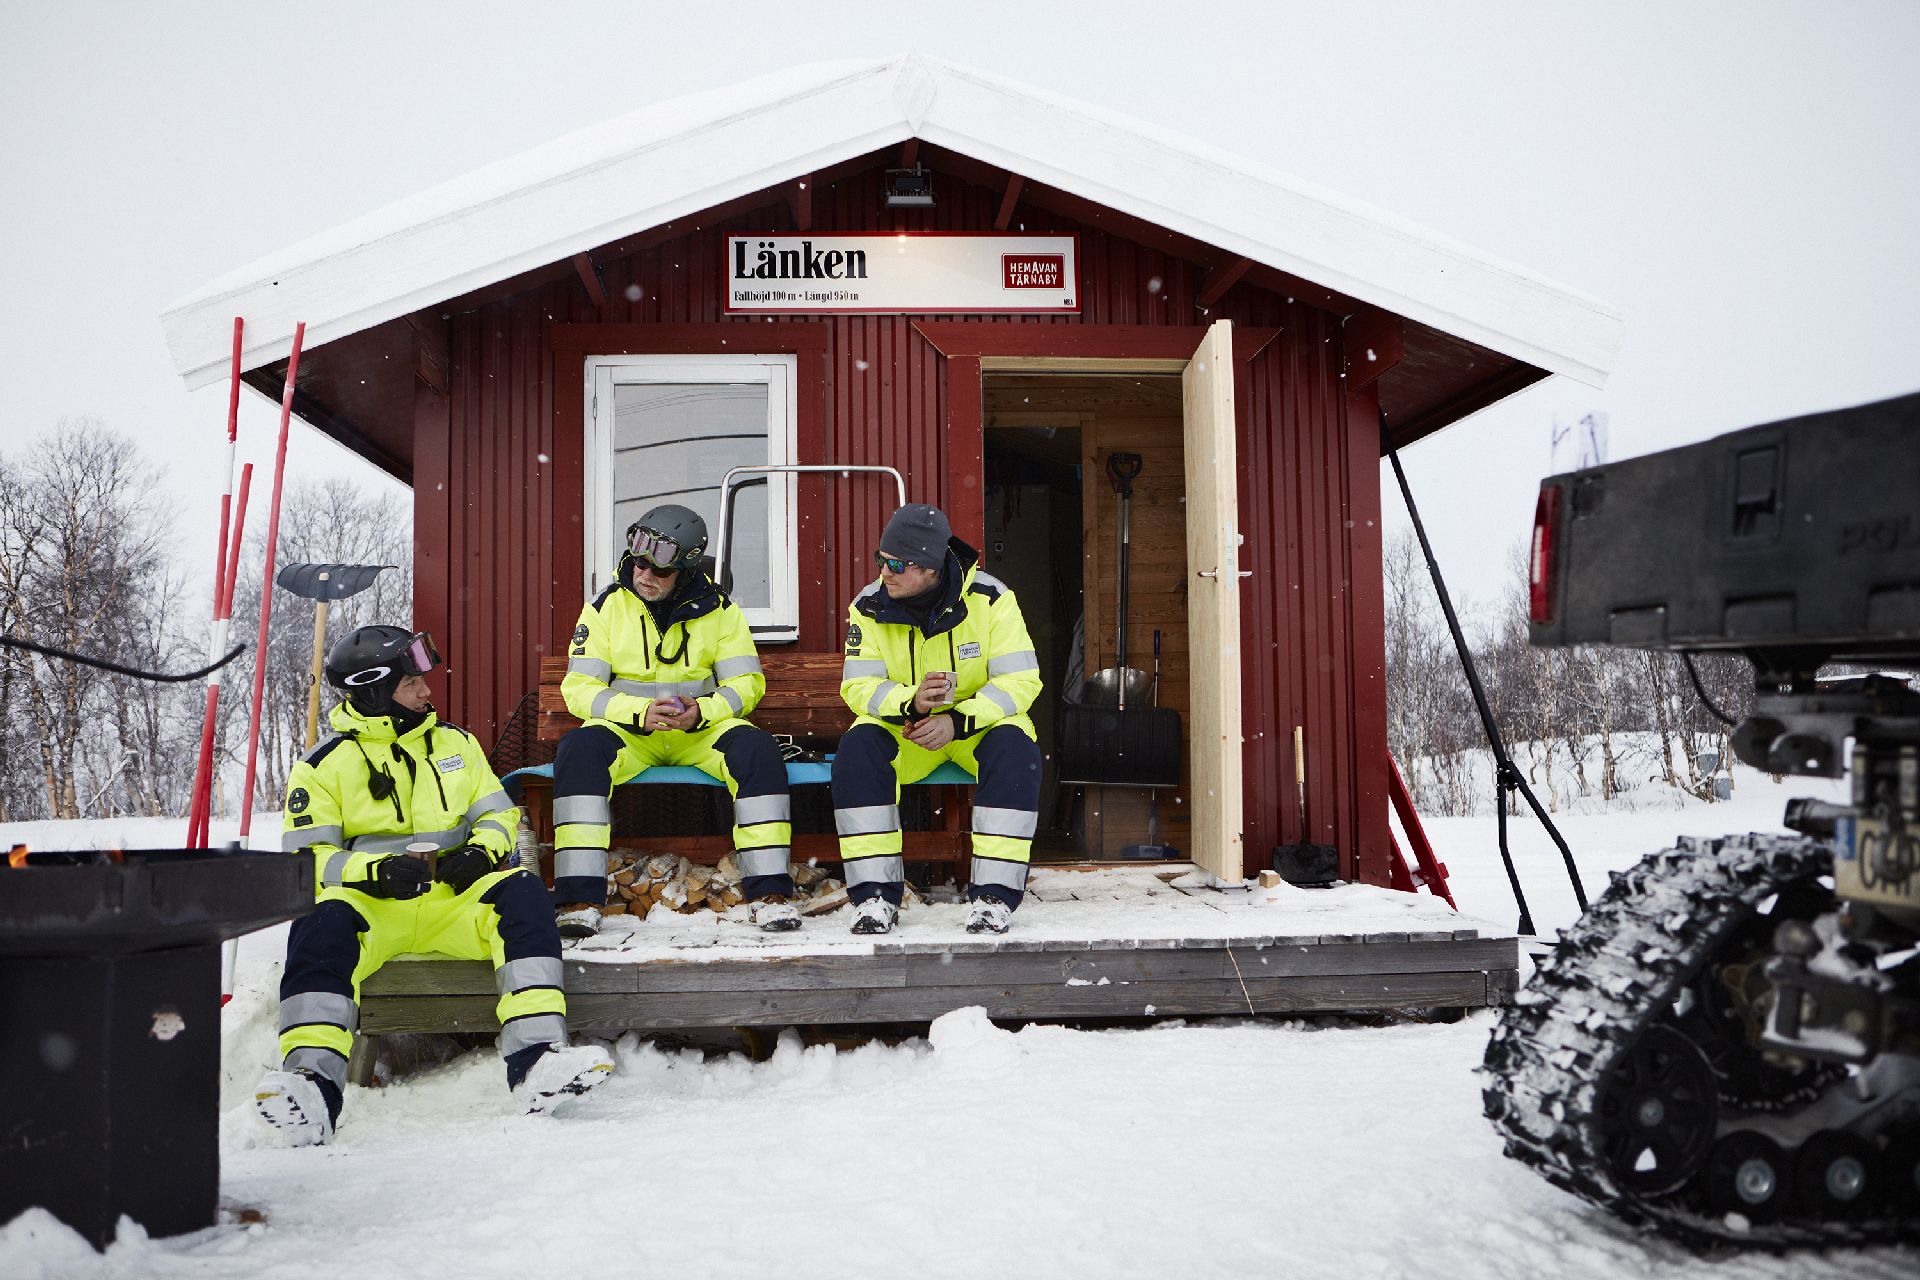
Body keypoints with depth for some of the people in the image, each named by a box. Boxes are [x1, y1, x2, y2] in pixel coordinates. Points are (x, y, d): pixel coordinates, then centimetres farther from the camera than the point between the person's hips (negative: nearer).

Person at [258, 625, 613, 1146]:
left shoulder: (454, 743, 16)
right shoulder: (324, 766, 6)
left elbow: (498, 813, 17)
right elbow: (306, 858, 0)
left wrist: (480, 852, -8)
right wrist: (375, 870, -20)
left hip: (453, 897, 2)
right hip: (369, 905, -2)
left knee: (521, 891, -27)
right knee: (324, 922, -35)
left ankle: (536, 1062, -38)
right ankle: (314, 1087, -44)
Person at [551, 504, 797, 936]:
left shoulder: (718, 610, 0)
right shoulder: (607, 608, -1)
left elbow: (746, 684, -1)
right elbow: (579, 688, -6)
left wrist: (701, 712, -22)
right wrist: (640, 713, -23)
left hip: (702, 728, 0)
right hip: (627, 731, 0)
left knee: (757, 749, -29)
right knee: (579, 748, -32)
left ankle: (770, 892, -24)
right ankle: (578, 898, -31)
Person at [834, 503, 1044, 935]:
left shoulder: (990, 598, -16)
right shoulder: (869, 607, -10)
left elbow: (1021, 681, -19)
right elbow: (858, 687, -14)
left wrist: (957, 721, -33)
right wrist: (912, 702, -35)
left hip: (979, 721, -1)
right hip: (902, 723, 2)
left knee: (1014, 745, -33)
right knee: (858, 746, -28)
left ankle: (994, 894, -27)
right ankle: (875, 894, -22)